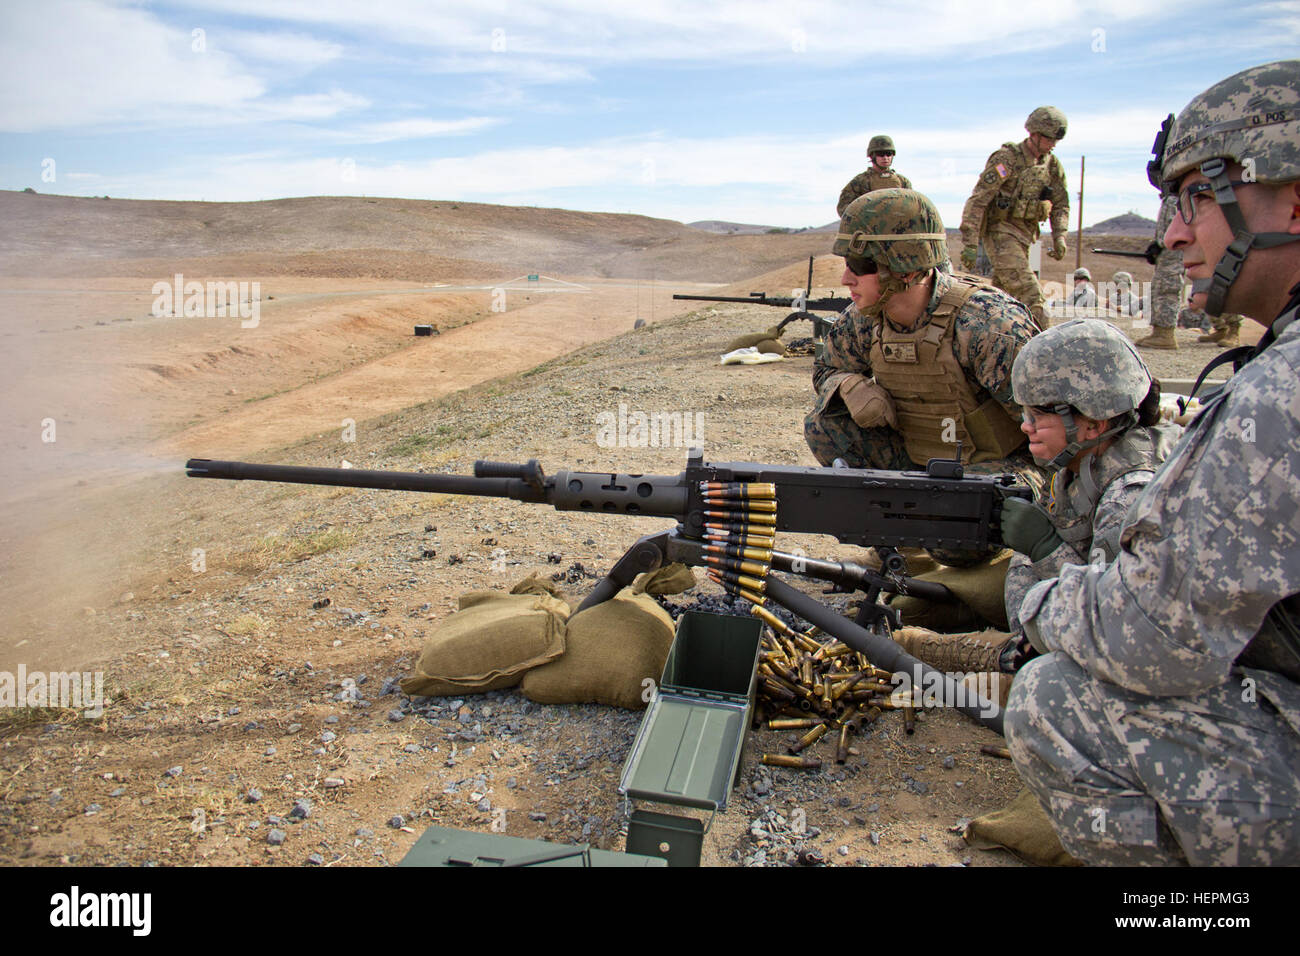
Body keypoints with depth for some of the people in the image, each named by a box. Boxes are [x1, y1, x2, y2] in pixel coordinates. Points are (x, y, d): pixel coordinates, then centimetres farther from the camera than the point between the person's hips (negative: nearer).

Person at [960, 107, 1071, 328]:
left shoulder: (1052, 165, 8)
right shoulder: (1007, 159, -13)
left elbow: (1061, 204, 18)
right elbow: (978, 200, -17)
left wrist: (1059, 237, 2)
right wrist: (969, 242, -22)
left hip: (1025, 233, 7)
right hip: (1000, 229, -7)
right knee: (1028, 292, -18)